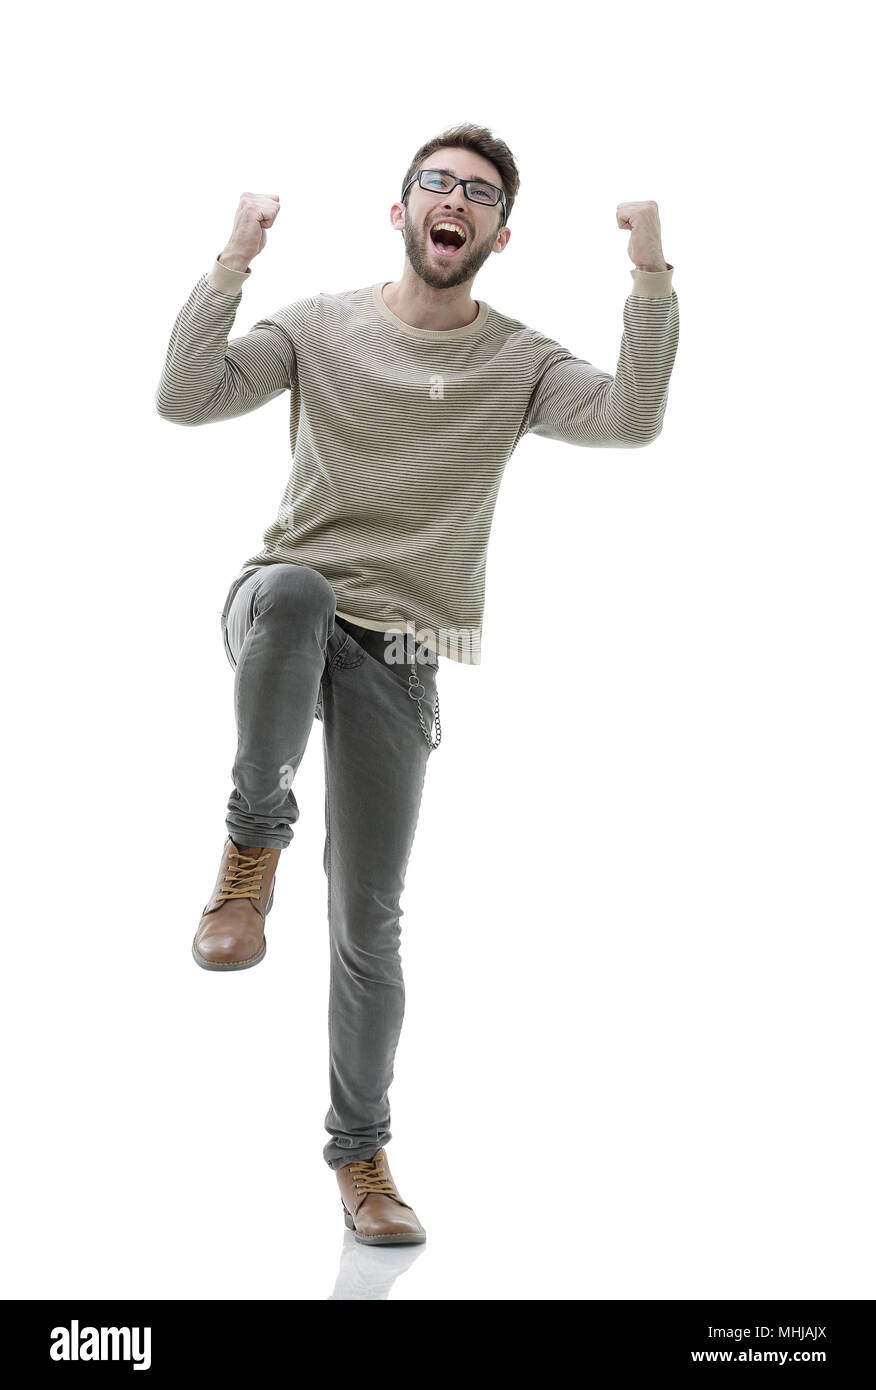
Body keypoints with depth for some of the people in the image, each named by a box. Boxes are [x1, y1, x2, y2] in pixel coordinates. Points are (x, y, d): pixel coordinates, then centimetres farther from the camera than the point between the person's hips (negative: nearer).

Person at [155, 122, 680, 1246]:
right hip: (279, 621, 0)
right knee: (294, 589, -40)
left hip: (398, 658, 1)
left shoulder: (518, 362, 5)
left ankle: (360, 1149, 21)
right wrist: (232, 264, -17)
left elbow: (630, 419, -13)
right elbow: (184, 399, -7)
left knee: (368, 923, 2)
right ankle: (256, 830, -21)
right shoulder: (319, 327, 5)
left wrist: (653, 277, -23)